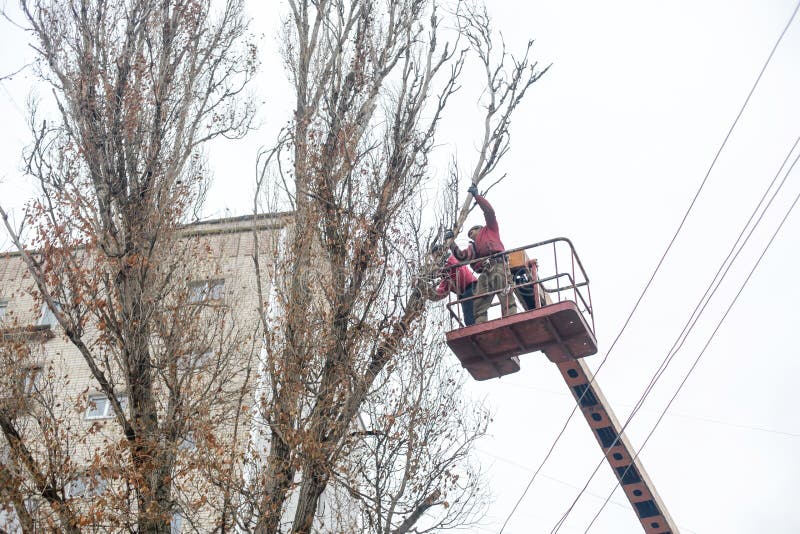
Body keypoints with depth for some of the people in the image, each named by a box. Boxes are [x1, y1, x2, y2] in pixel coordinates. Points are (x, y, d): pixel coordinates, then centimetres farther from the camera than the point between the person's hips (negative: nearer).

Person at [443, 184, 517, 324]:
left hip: (497, 264, -6)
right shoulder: (473, 247, 38)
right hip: (484, 272, 6)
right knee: (479, 304, -8)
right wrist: (451, 242, 16)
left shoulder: (489, 230, 28)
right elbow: (461, 256, 18)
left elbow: (489, 211, 15)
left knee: (506, 296, -22)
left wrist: (476, 195, 17)